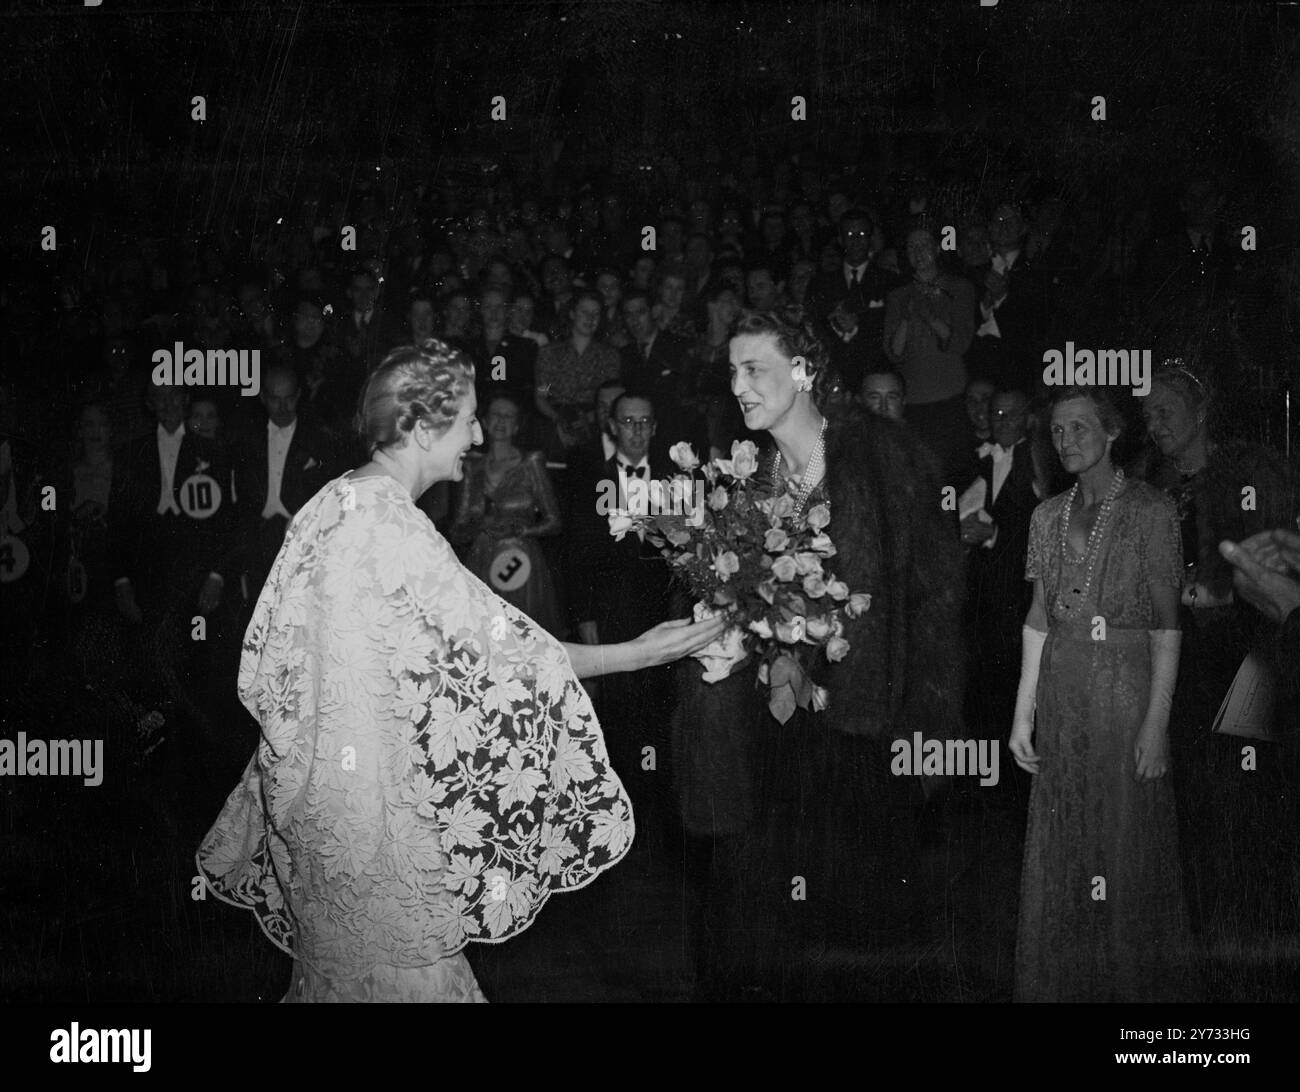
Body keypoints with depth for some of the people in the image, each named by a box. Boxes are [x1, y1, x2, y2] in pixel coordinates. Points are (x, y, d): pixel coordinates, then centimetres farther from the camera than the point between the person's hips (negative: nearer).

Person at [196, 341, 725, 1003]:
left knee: (340, 948, 19)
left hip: (321, 767, 9)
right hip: (370, 788, -9)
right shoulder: (391, 525, -22)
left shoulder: (334, 501, 5)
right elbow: (498, 648, -19)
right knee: (395, 965, 4)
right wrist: (638, 653, -11)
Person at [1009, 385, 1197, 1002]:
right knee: (1060, 845, 9)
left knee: (1130, 843, 1)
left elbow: (1166, 622, -9)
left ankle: (1137, 983, 14)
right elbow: (1038, 618, 12)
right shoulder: (1049, 516, 10)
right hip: (1061, 691, 5)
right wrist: (1023, 712, 7)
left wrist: (1157, 721, -15)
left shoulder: (1149, 511, -5)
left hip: (1126, 685, -5)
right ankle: (1065, 980, 20)